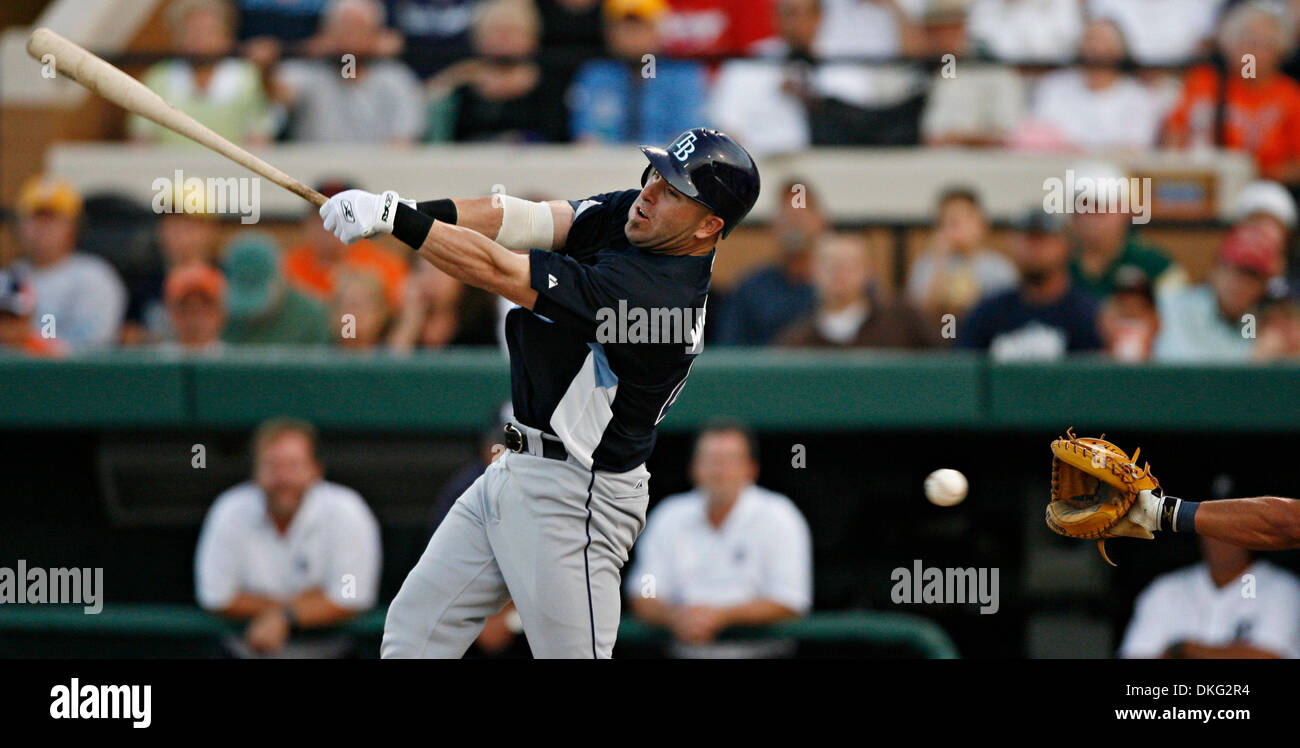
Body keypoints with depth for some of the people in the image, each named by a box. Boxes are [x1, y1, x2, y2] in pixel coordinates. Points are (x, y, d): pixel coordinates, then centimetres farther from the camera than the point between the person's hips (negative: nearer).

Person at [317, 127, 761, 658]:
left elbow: (496, 271, -26)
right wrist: (417, 213, -23)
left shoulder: (651, 292, -27)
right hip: (514, 473, 10)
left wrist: (392, 216, -22)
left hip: (572, 502, -10)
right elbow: (513, 220, -6)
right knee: (412, 629, 12)